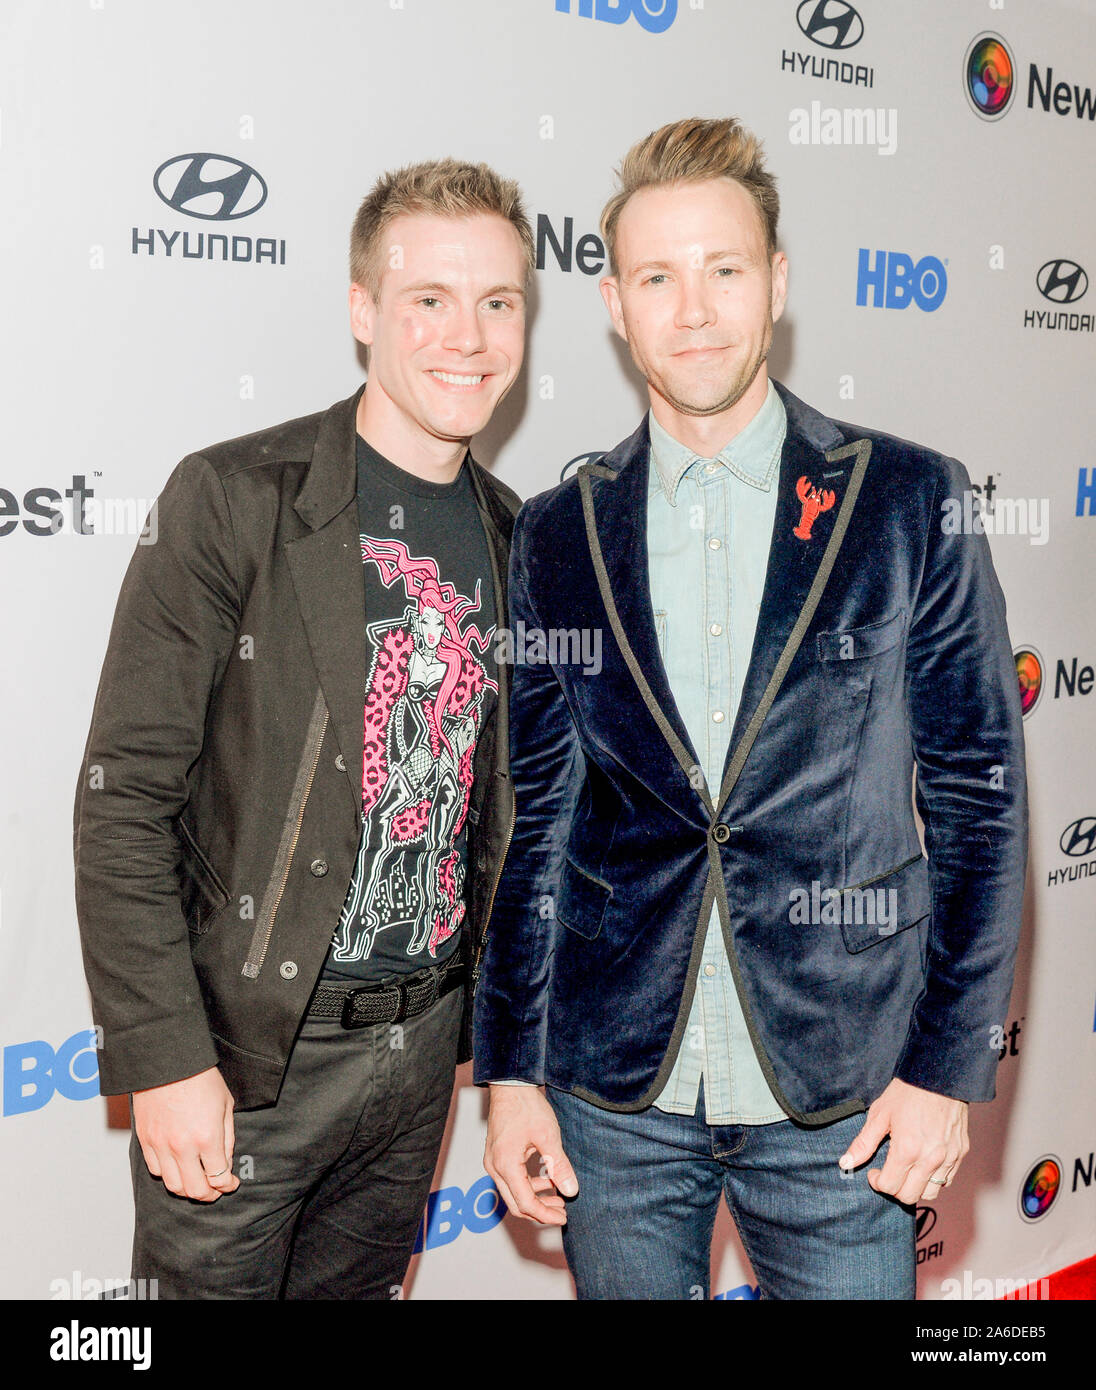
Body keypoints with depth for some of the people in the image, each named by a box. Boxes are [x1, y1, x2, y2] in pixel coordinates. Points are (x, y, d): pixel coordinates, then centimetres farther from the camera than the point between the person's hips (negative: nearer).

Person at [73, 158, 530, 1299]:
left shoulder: (510, 537, 6)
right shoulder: (235, 499, -12)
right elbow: (124, 798, -14)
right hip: (244, 1053, -5)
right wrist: (164, 1060, -17)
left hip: (425, 1041, 5)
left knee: (362, 1285, 19)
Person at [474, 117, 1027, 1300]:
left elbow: (978, 792, -2)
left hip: (838, 1092, -1)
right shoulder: (557, 535, 3)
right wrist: (510, 1068, 3)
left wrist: (948, 1065, -5)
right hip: (614, 1090, 2)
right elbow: (533, 815, 5)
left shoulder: (910, 501, -2)